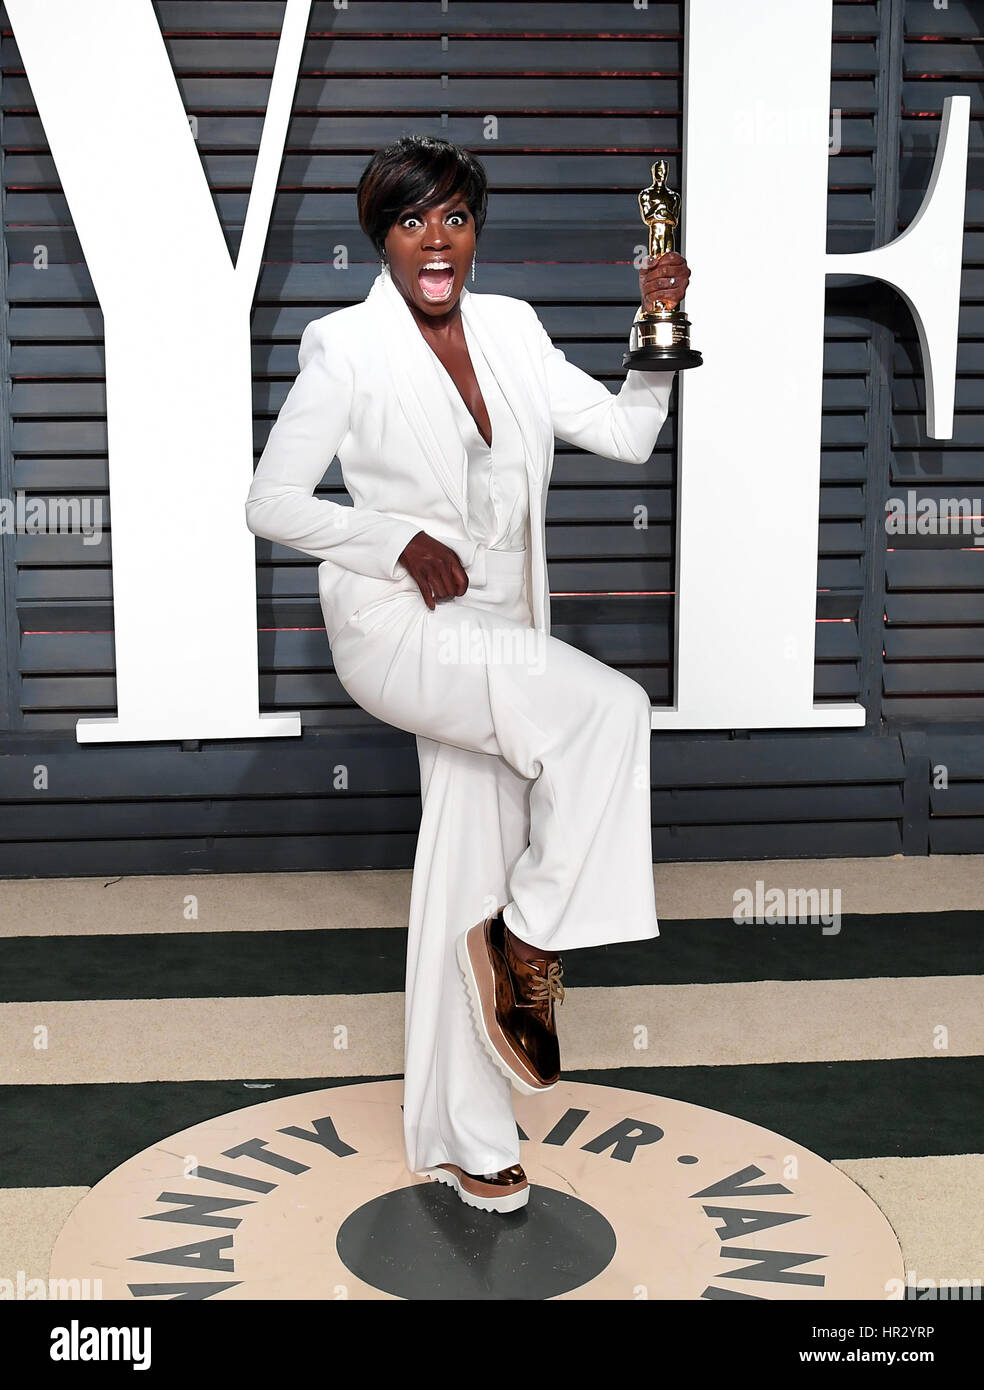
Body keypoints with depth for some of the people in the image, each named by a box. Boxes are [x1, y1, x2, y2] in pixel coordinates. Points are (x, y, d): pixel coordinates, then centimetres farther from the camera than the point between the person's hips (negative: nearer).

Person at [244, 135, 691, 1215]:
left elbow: (624, 434, 6)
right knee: (609, 708, -26)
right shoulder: (345, 348, -9)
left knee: (469, 876, 9)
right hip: (395, 628, -6)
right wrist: (404, 544, -15)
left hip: (493, 638, 6)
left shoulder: (510, 328, 7)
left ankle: (462, 1137, 21)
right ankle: (531, 940, -5)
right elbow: (272, 503, -7)